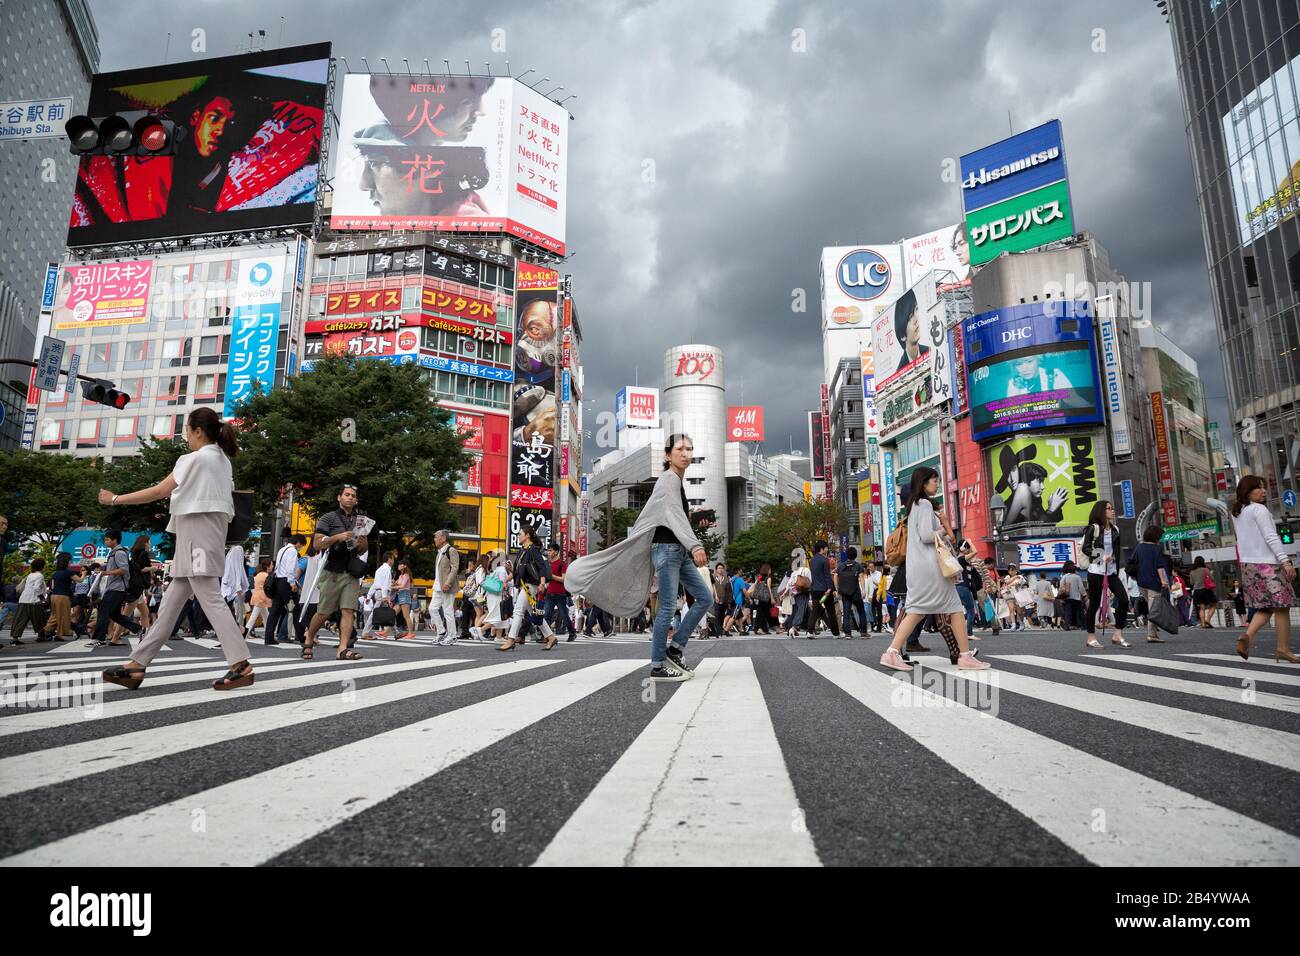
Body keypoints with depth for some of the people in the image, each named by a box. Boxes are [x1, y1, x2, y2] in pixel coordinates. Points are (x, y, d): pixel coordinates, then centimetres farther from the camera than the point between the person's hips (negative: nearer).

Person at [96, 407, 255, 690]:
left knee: (210, 600, -12)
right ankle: (137, 665, 14)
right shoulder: (221, 460, 17)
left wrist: (115, 499, 1)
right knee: (170, 602, 10)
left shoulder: (194, 458, -9)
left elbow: (159, 492, -9)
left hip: (198, 533, -9)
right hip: (203, 536, 9)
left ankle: (241, 666, -17)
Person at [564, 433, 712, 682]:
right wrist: (695, 546, -41)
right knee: (667, 608, -7)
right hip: (667, 549, -9)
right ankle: (657, 667, 1)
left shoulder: (677, 481, 18)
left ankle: (675, 649, 12)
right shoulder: (668, 479, -12)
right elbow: (675, 516, -28)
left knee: (705, 599, 7)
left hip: (679, 551, 9)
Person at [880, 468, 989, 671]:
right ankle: (965, 656, 6)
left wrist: (941, 522, 11)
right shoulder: (925, 504, -9)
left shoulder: (914, 505, 21)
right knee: (954, 607, 1)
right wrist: (944, 529, 0)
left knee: (917, 610, 3)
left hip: (917, 566, 9)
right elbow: (926, 536, -17)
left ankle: (892, 652, -7)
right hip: (930, 564, -9)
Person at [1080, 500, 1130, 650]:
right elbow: (1085, 548, -7)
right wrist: (1101, 556, -17)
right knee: (1094, 604, -1)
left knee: (1124, 599, -8)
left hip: (1112, 571, 6)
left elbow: (1118, 551, 17)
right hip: (1096, 570, -5)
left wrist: (1117, 571, 13)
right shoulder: (1094, 528, -5)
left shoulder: (1115, 529, 12)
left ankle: (1117, 635, 1)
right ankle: (1091, 637, 8)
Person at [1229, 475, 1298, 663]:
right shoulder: (1259, 509, -9)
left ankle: (1247, 636, -9)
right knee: (1281, 607, 0)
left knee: (1265, 607, 9)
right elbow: (1271, 537, -15)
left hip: (1248, 564, 8)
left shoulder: (1237, 513, 15)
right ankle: (1283, 649, 2)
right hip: (1267, 563, -8)